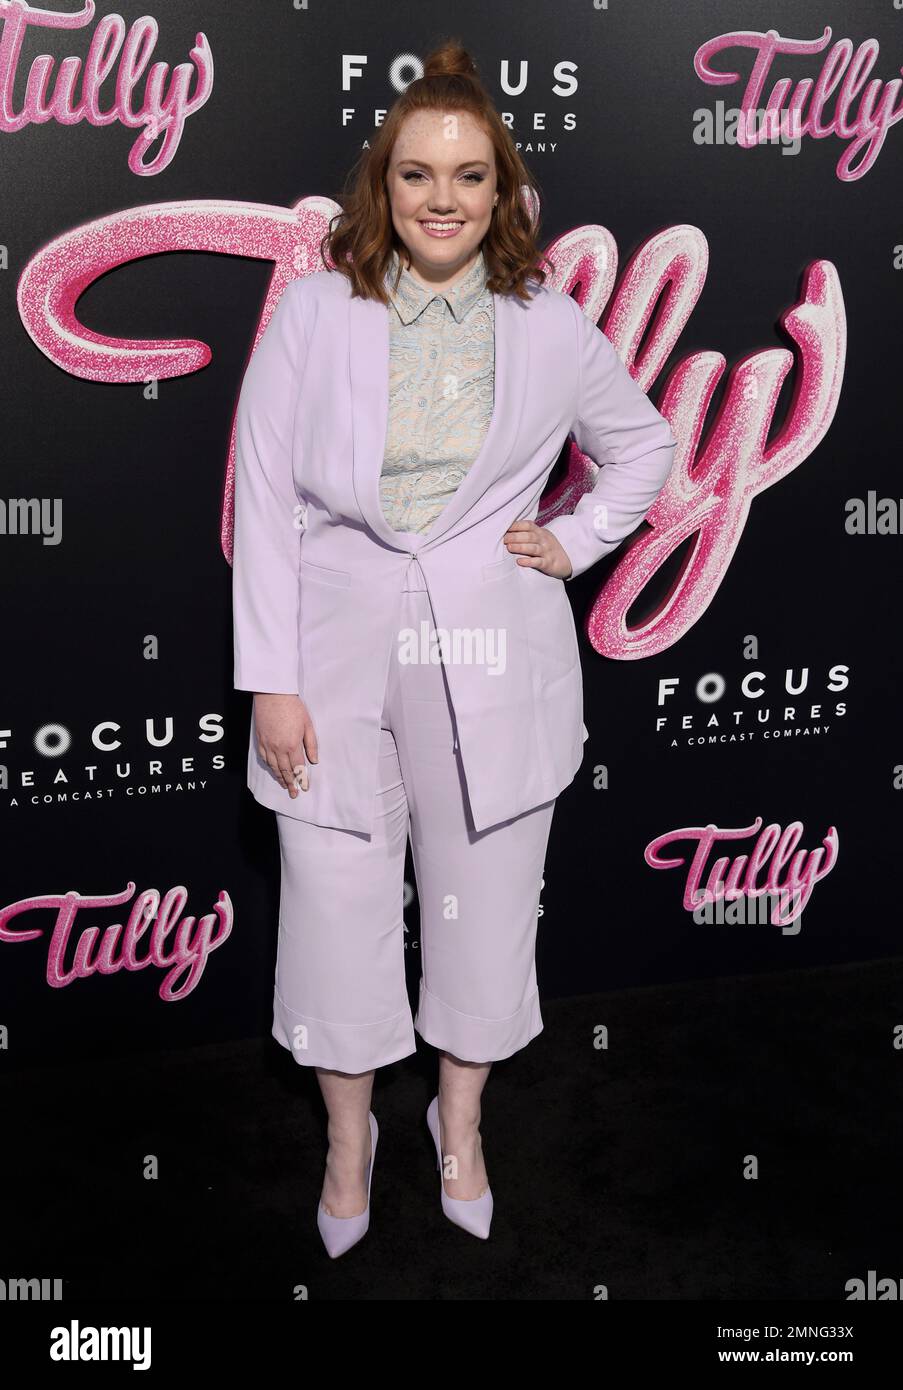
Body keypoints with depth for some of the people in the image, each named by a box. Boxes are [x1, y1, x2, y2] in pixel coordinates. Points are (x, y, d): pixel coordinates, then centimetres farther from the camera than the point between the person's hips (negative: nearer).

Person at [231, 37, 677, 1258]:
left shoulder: (551, 326, 2)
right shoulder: (314, 309, -2)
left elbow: (646, 446, 19)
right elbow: (262, 499, -4)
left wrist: (577, 542, 4)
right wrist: (270, 679, -8)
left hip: (493, 661, 1)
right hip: (340, 652, 0)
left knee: (485, 899, 11)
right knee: (336, 905, 6)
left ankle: (460, 1122, 38)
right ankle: (349, 1136, 32)